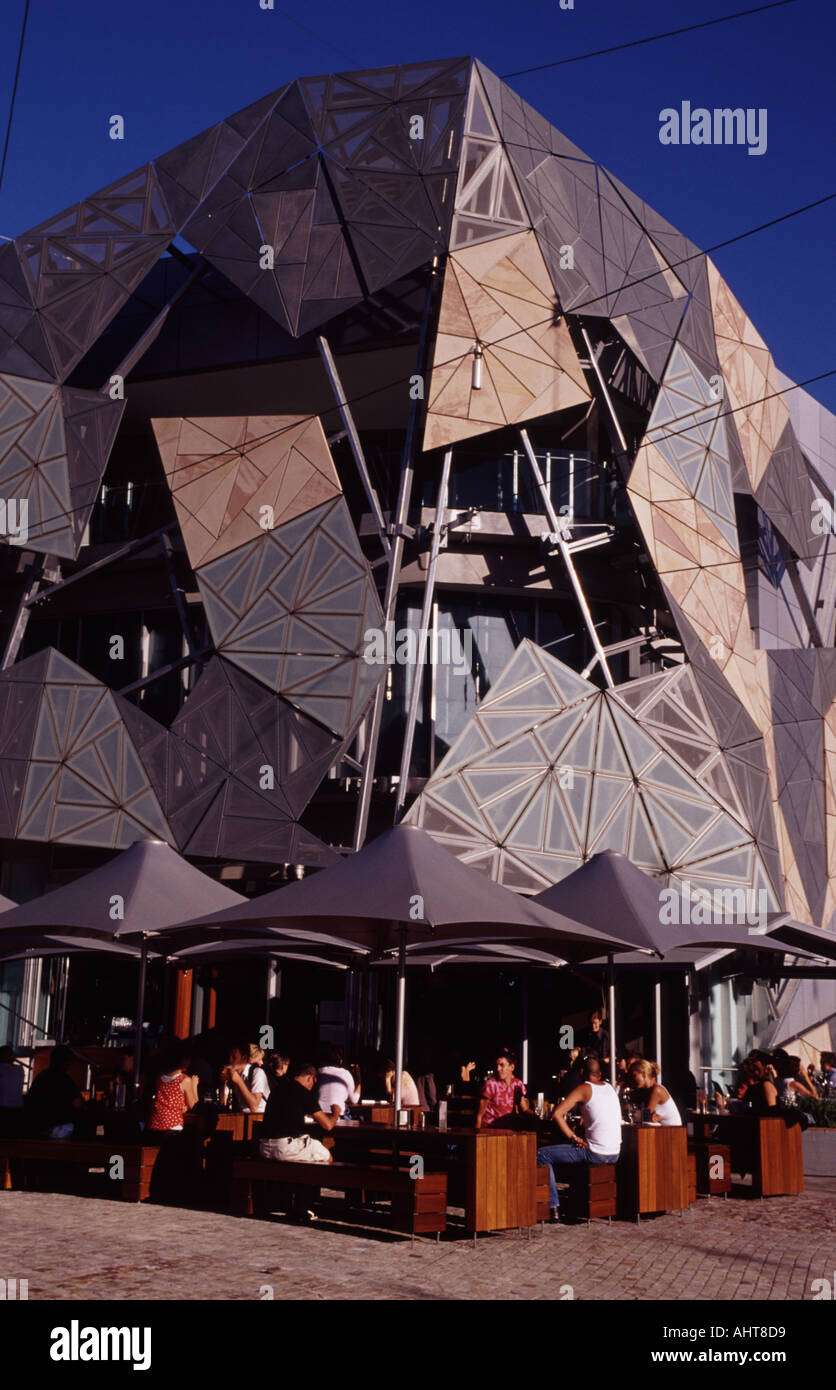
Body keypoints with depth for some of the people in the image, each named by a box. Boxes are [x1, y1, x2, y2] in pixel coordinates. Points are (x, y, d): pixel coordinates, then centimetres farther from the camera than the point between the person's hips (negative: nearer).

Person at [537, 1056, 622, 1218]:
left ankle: (553, 1206, -2)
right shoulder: (609, 1087, 13)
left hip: (596, 1154, -8)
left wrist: (573, 1138, -9)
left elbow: (556, 1113, -17)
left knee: (541, 1155, 0)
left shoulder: (584, 1088, -7)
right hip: (615, 1154, 8)